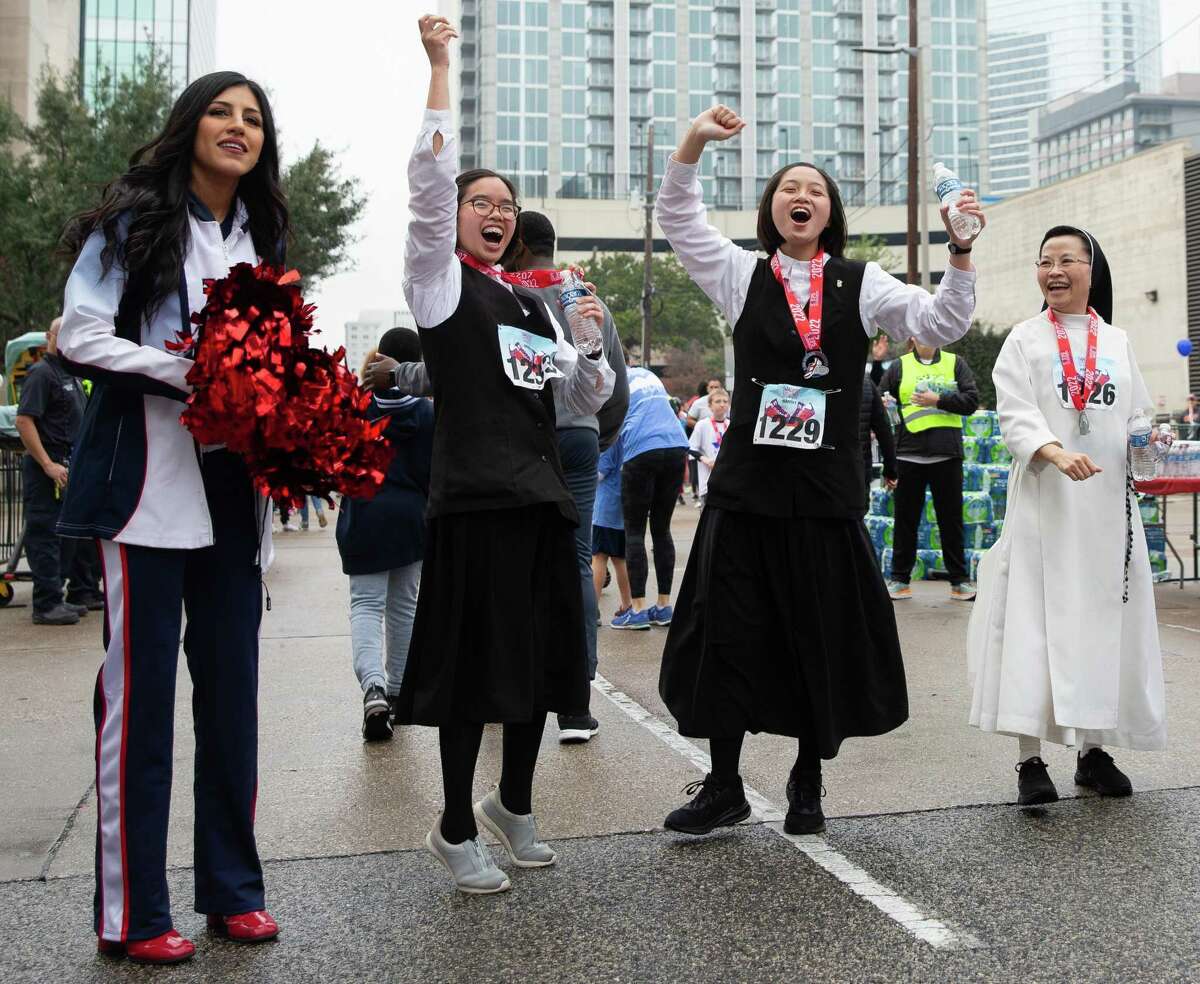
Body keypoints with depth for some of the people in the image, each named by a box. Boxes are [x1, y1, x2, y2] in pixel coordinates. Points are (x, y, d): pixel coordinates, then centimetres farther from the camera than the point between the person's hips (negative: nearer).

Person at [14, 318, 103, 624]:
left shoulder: (71, 376, 18)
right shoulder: (41, 373, -10)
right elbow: (23, 421, -19)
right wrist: (48, 465, -23)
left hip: (70, 465, 10)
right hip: (48, 467, -10)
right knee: (45, 534, -6)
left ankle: (83, 593, 25)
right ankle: (47, 605, -3)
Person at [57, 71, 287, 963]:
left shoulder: (263, 238, 16)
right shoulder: (133, 221, 0)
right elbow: (80, 339, -8)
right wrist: (187, 374, -17)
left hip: (236, 481, 5)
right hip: (150, 475, -5)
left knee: (233, 684, 8)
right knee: (142, 687, -2)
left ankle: (234, 888, 18)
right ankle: (133, 913, 8)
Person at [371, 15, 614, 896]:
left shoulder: (529, 299, 18)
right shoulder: (439, 280, 3)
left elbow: (587, 400, 18)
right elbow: (432, 176, -12)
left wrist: (593, 343, -1)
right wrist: (440, 63, -10)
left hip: (541, 494, 6)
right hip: (474, 497, -6)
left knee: (540, 657, 12)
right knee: (473, 663, -2)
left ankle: (514, 804, 31)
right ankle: (456, 829, 14)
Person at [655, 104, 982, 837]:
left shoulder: (861, 284, 6)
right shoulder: (742, 275, 8)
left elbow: (941, 324, -2)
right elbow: (678, 220, 2)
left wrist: (961, 253, -17)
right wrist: (693, 145, -12)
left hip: (827, 492, 0)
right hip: (745, 487, 1)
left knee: (823, 639, 7)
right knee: (726, 636, 3)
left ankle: (808, 783, 26)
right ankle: (724, 786, 17)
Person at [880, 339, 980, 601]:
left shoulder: (955, 363, 8)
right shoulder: (899, 366, 7)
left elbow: (972, 400, -2)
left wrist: (938, 400, -11)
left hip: (947, 454, 0)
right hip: (909, 454, 0)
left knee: (951, 520, 7)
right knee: (906, 518, 7)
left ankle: (959, 580, 15)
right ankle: (899, 579, 16)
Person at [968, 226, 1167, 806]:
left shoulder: (1117, 342, 14)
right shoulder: (1025, 340, 4)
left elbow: (1136, 417, 19)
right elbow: (1014, 413, -7)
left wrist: (1148, 441, -3)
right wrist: (1056, 453, -24)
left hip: (1108, 505, 4)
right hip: (1044, 503, -3)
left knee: (1102, 623, 6)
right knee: (1035, 623, -7)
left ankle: (1092, 749, 17)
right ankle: (1030, 758, -4)